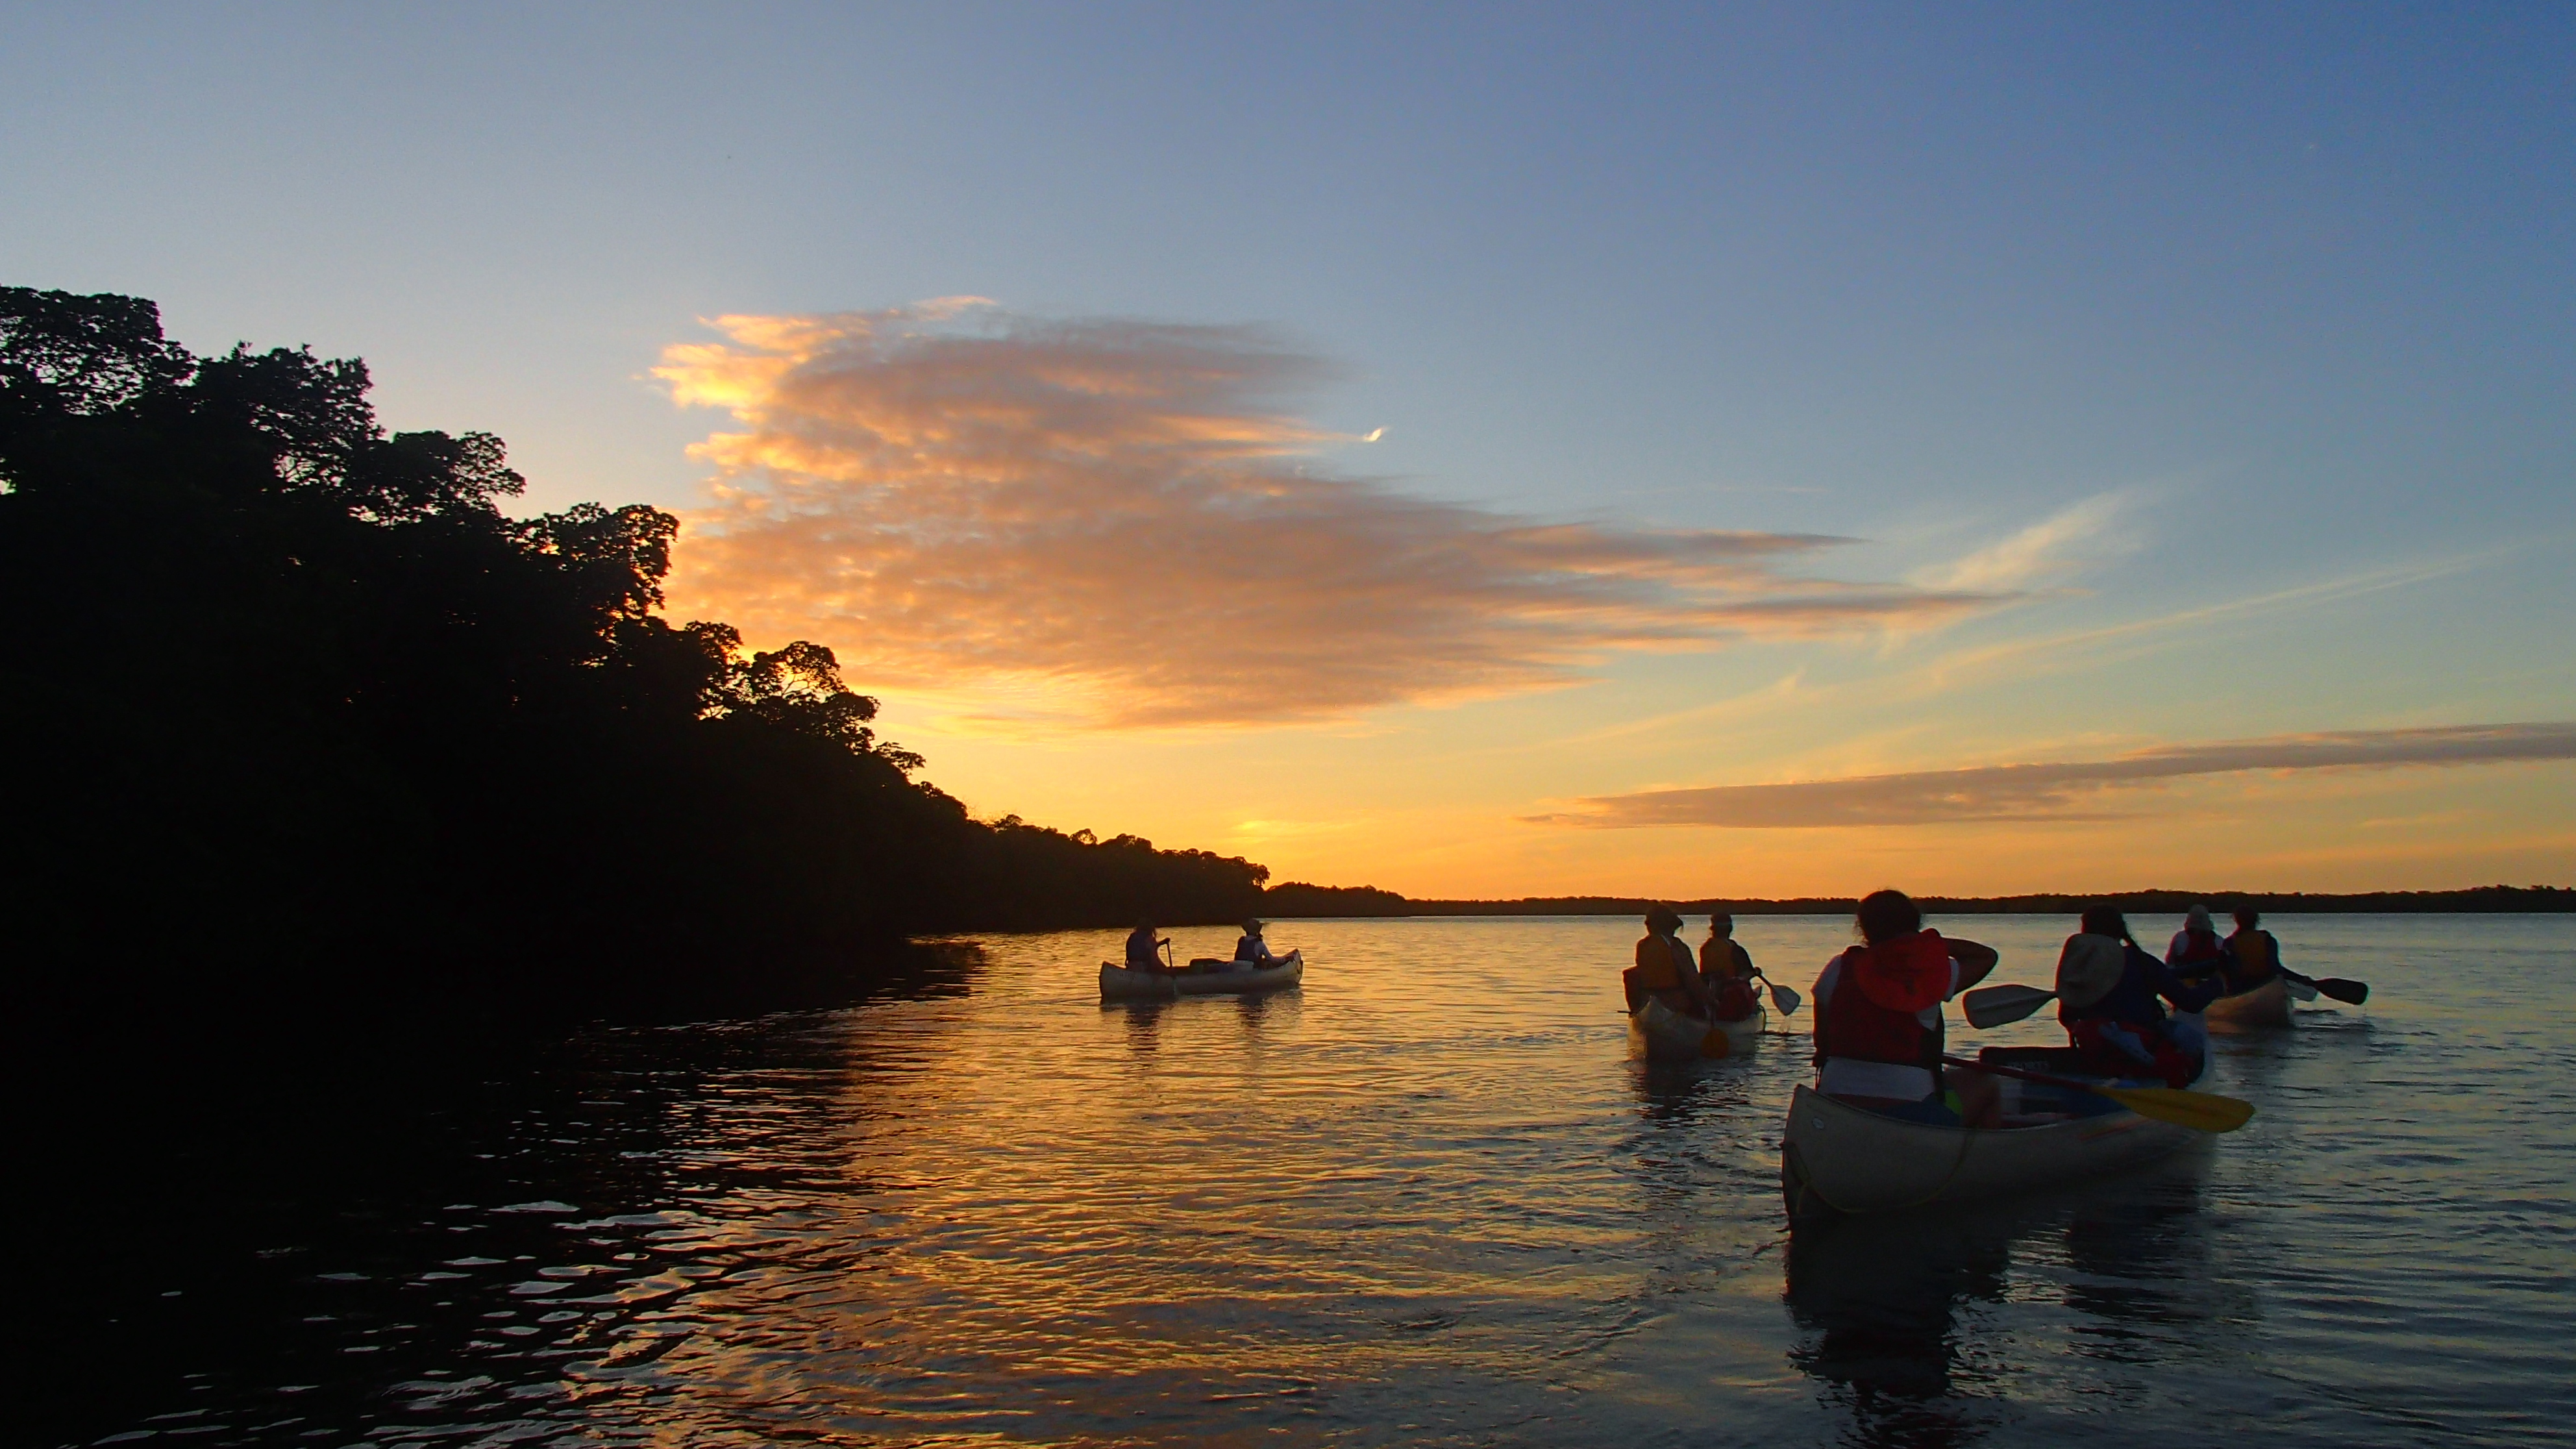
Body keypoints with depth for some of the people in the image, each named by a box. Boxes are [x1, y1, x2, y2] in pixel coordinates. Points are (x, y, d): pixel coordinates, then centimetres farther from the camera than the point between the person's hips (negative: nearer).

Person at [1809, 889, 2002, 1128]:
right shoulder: (1933, 973, -7)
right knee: (1985, 1086, 25)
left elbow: (1822, 1040, 6)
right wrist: (1932, 940, 4)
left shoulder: (1838, 969, 0)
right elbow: (1987, 956, 11)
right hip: (1910, 1112, -4)